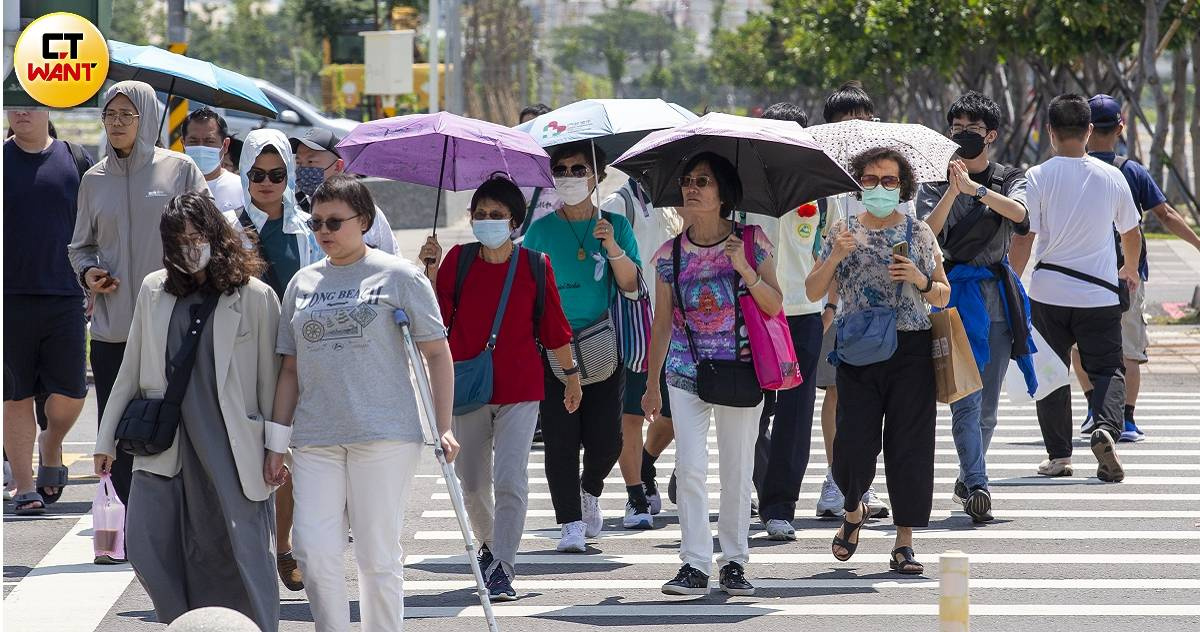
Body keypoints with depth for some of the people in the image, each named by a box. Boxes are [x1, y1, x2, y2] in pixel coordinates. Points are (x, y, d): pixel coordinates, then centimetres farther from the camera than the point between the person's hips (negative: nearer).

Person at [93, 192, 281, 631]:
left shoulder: (255, 296, -2)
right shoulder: (153, 291, 9)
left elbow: (270, 380, 1)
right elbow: (131, 371, 16)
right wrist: (107, 438, 16)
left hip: (230, 447, -4)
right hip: (164, 445, 4)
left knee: (241, 552, -4)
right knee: (148, 547, -3)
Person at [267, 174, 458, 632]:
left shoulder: (398, 277, 3)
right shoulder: (302, 284, 15)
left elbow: (437, 354, 4)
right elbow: (291, 368, 18)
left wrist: (444, 426, -3)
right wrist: (276, 440, 13)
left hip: (385, 434, -4)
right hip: (316, 439, 4)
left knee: (377, 555, -1)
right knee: (314, 550, -7)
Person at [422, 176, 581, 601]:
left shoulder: (534, 266, 0)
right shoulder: (457, 261, 2)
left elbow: (553, 326, 10)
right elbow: (437, 319, -4)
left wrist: (572, 374, 18)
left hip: (520, 390, -2)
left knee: (510, 481, -12)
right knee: (472, 482, 13)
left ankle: (501, 568, -10)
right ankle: (489, 543, 39)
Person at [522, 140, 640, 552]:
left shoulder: (616, 225, 6)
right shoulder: (542, 230, 5)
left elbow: (630, 284, -2)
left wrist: (612, 247, -17)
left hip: (603, 347, 0)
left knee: (605, 438, -2)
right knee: (560, 438, -7)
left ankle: (590, 491, 30)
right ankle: (571, 522, -1)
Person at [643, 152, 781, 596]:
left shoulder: (752, 242, -1)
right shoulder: (671, 254, 4)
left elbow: (774, 306, -3)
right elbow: (662, 323, 10)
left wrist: (745, 268, -18)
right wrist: (652, 384, 10)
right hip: (686, 372, 1)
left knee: (737, 471, 4)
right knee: (690, 467, -8)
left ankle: (734, 563, 14)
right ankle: (694, 565, -6)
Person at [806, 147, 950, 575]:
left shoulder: (918, 232, 10)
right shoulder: (843, 231, 9)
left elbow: (943, 296, 13)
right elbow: (813, 292, 5)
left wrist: (921, 281, -8)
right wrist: (833, 258, -11)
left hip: (911, 350, 0)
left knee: (909, 446, -3)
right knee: (854, 442, -7)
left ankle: (904, 543, 3)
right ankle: (853, 510, 25)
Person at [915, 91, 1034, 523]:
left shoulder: (1009, 179, 10)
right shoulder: (935, 182, 7)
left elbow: (1019, 213, -13)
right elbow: (926, 232, -9)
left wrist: (975, 188, -26)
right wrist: (952, 191, -23)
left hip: (997, 295, 3)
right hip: (954, 293, -3)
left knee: (988, 402, 8)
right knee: (965, 397, -15)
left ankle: (967, 480, 25)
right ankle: (977, 486, -23)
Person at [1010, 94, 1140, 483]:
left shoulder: (1038, 177, -7)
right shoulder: (1111, 177, 2)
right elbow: (1131, 233, 15)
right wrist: (1130, 271, 35)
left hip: (1048, 292, -1)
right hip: (1100, 293, 1)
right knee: (1107, 369, 6)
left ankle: (1058, 454, 12)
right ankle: (1106, 429, -21)